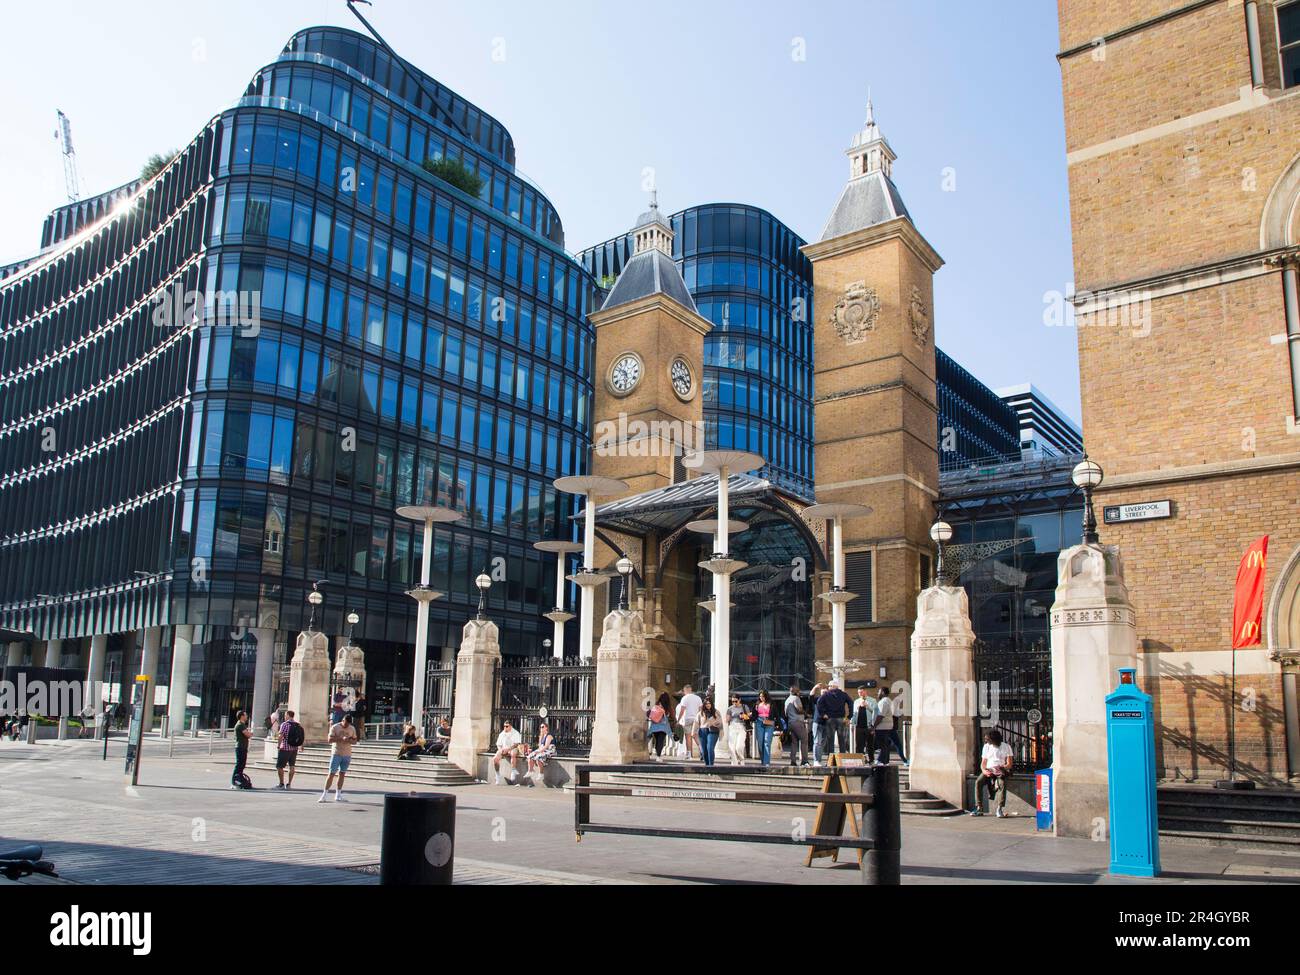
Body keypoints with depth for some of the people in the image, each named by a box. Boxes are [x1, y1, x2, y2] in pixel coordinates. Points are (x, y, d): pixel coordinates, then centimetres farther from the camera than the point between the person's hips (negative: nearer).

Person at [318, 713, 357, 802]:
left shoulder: (352, 729, 8)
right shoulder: (335, 727, -4)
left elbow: (355, 741, 12)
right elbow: (330, 739, -12)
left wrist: (349, 740, -11)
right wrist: (341, 738, -24)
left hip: (347, 755, 4)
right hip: (336, 754, -4)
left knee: (342, 774, 7)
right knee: (331, 774, -6)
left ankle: (338, 795, 14)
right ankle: (324, 795, -2)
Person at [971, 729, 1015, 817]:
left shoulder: (1006, 747, 1)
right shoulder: (986, 746, 12)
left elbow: (1009, 764, -4)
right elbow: (983, 763, 10)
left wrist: (1002, 768, -26)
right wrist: (984, 770, -13)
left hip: (1001, 771, -3)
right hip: (988, 771, 3)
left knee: (1002, 782, -37)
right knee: (978, 782, -27)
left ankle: (1000, 808, -35)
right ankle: (979, 808, -25)